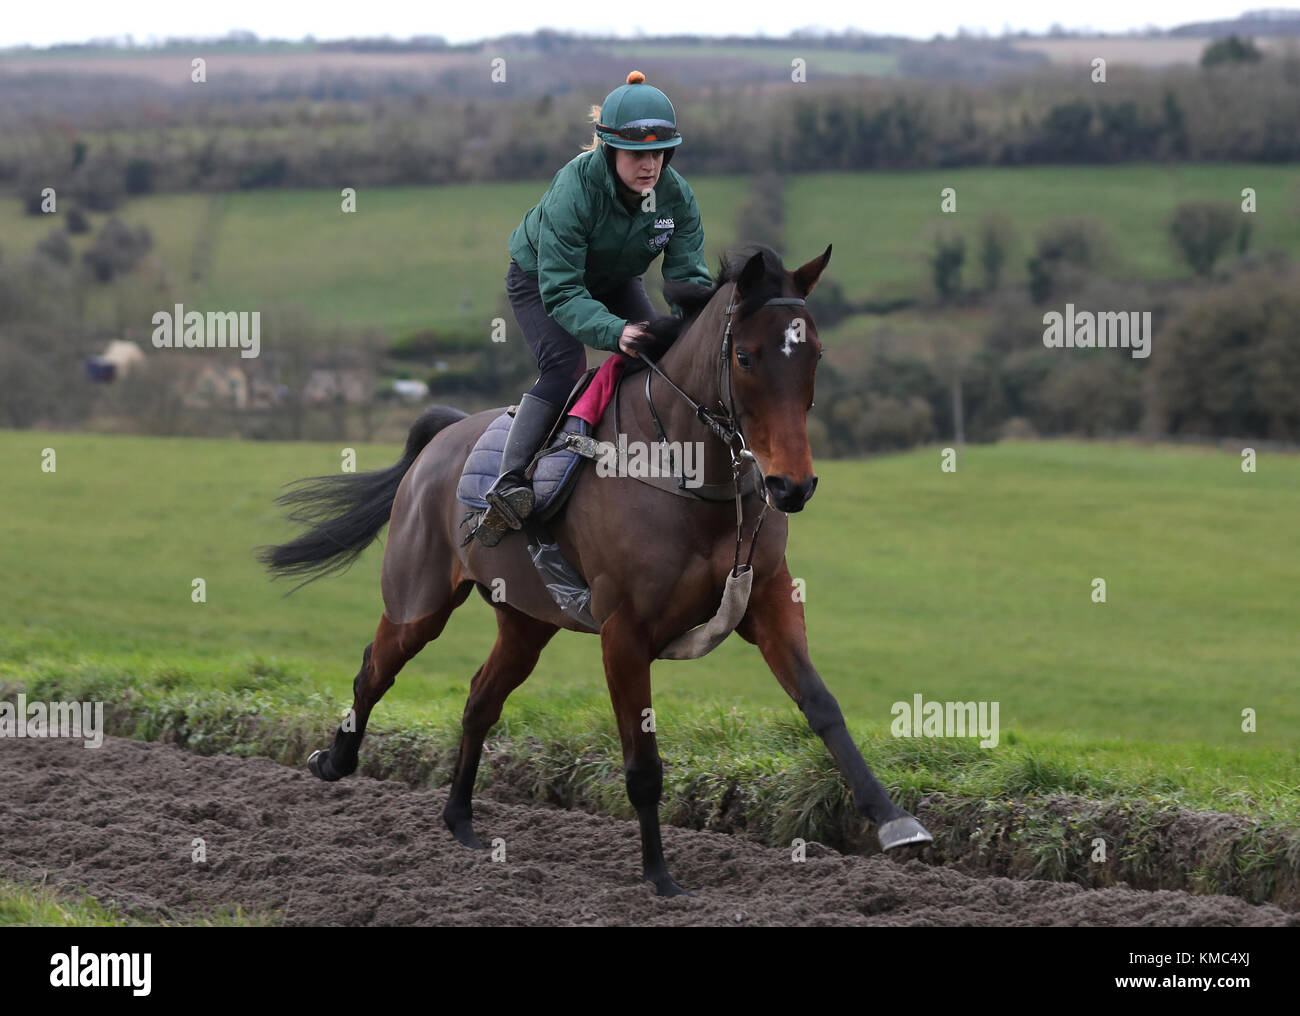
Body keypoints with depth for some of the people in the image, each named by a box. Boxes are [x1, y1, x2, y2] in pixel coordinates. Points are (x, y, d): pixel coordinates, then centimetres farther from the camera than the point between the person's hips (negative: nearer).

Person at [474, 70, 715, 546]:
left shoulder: (677, 196, -23)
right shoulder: (574, 189, -39)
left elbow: (689, 275, -21)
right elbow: (561, 291, -40)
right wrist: (615, 332, -56)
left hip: (615, 282, 5)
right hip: (539, 279, -5)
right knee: (565, 366, -27)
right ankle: (508, 484, -31)